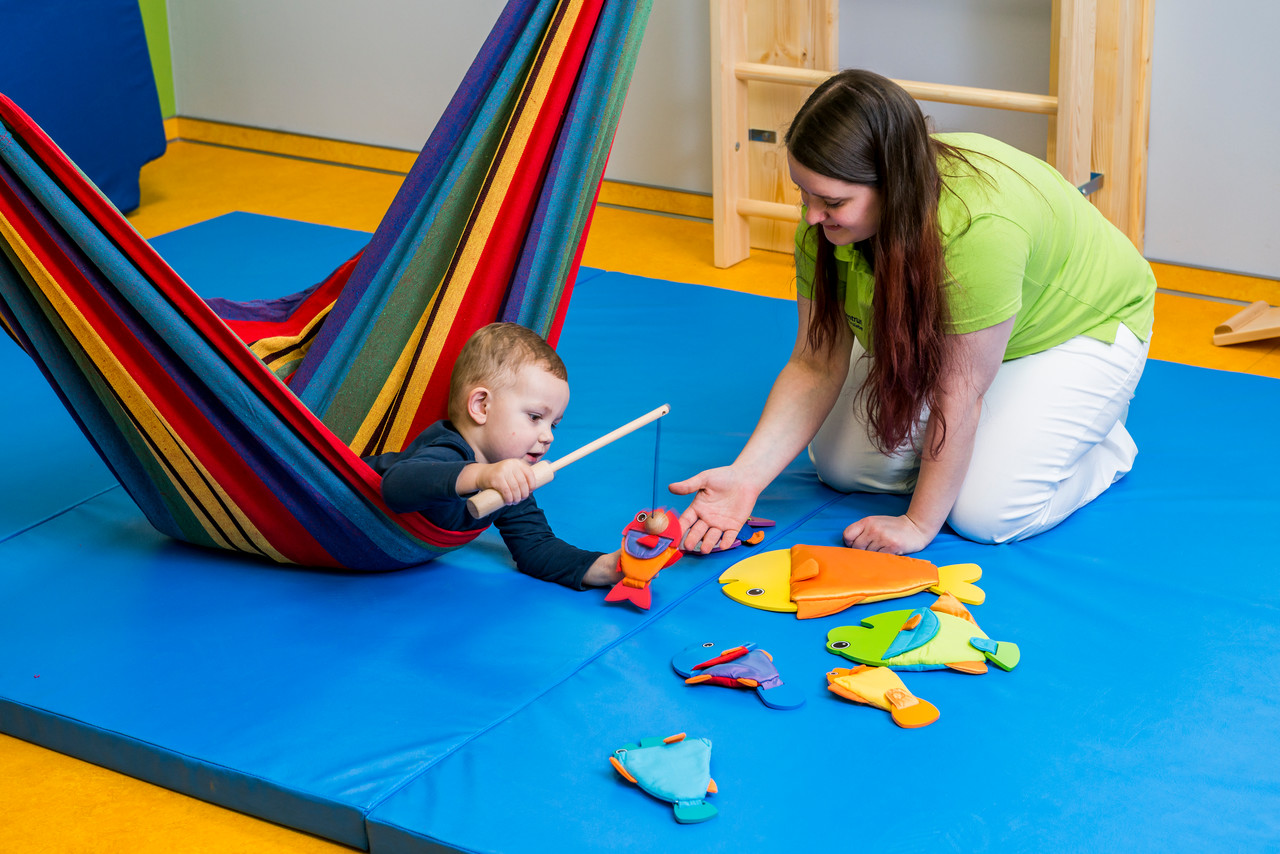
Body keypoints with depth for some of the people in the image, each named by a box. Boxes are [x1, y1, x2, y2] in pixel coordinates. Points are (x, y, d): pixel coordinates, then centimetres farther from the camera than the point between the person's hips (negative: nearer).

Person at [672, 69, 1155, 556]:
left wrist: (918, 525, -26)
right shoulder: (827, 216, -24)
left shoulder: (981, 226, -45)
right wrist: (746, 476, -28)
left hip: (1080, 328, -6)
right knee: (842, 465, -3)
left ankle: (1107, 442, 9)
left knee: (985, 512, -20)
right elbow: (816, 364, -17)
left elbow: (958, 393, -35)